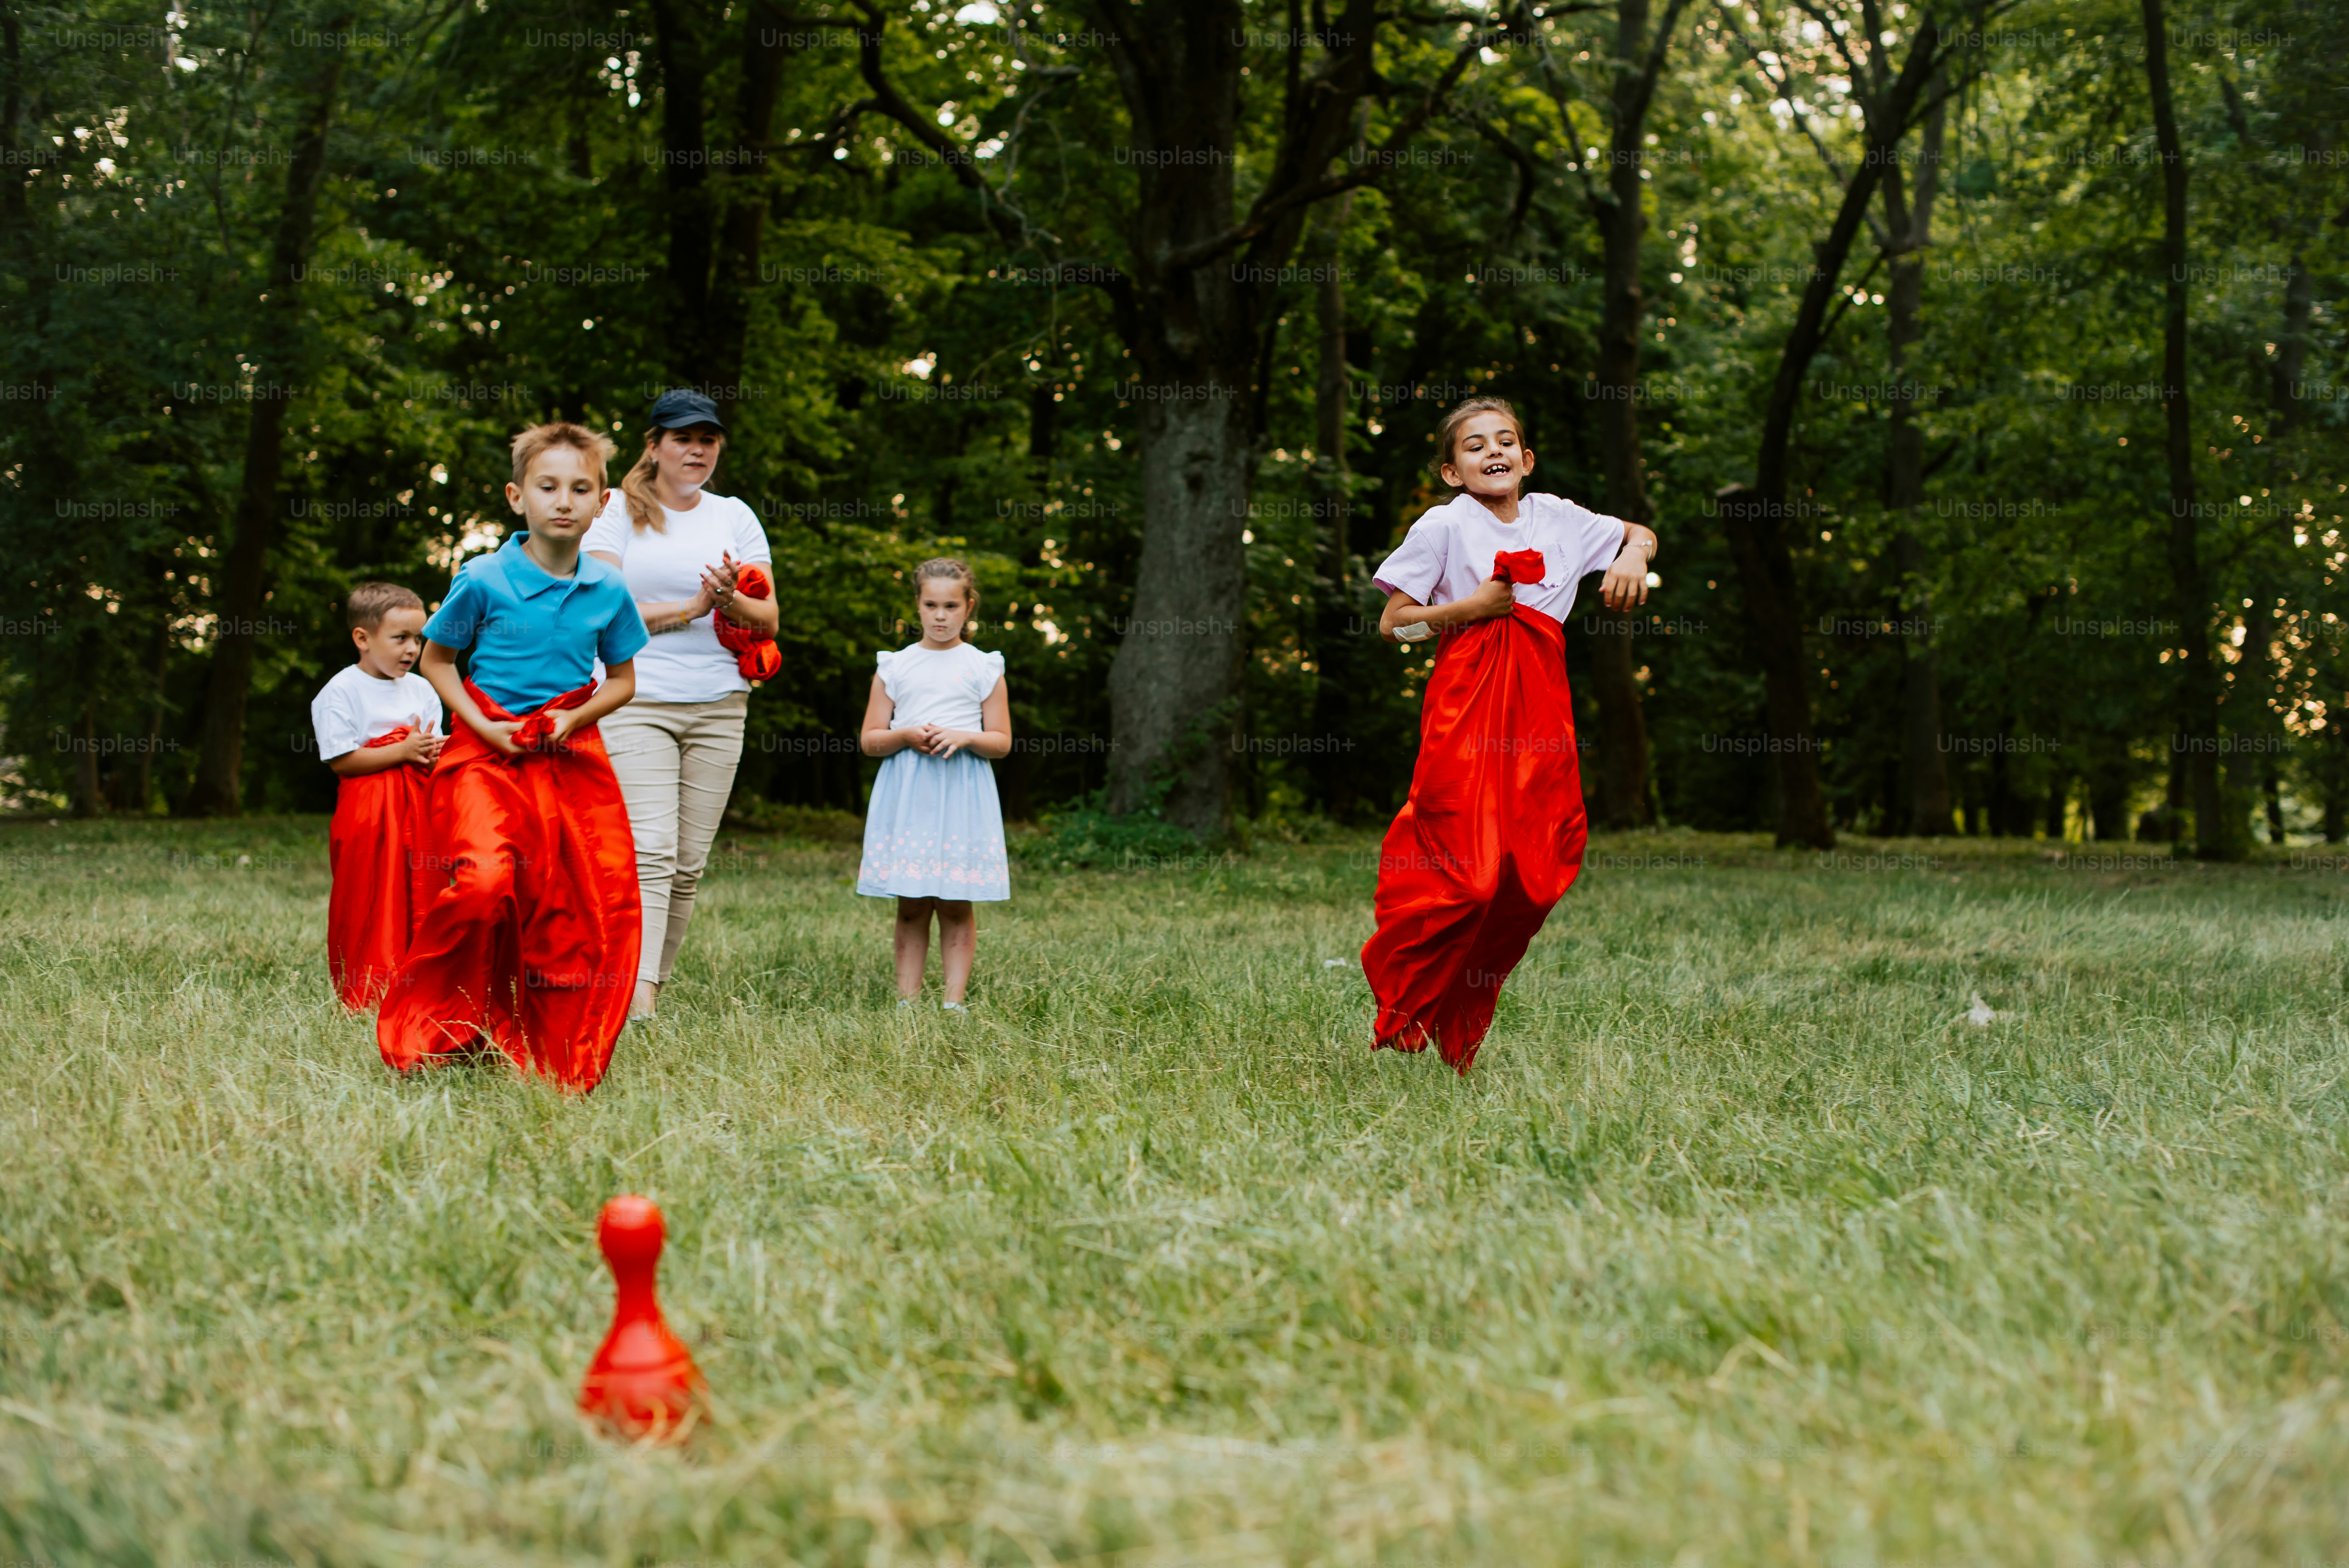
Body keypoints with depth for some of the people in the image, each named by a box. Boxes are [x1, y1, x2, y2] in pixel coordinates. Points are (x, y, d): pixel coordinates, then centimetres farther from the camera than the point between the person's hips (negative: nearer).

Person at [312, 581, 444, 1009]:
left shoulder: (422, 690, 12)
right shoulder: (340, 691, -7)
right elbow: (343, 761, -13)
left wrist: (433, 753, -7)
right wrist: (403, 751, -16)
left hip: (417, 808, 5)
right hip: (367, 812, -5)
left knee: (420, 900, 4)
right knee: (369, 906, -3)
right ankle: (362, 996, 4)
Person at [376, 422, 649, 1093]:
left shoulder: (609, 591, 2)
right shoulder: (483, 581, -6)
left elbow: (622, 680, 13)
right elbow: (436, 660, 6)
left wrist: (575, 717, -6)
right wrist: (483, 727, -7)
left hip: (572, 759, 4)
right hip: (489, 752, -3)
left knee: (601, 904, -3)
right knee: (485, 880, -25)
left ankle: (560, 1061, 15)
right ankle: (430, 1031, -4)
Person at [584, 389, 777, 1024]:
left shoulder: (735, 517, 15)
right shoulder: (620, 513, 5)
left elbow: (768, 620, 12)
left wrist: (729, 600, -10)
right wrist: (690, 609, -9)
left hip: (718, 708, 4)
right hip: (636, 702, -4)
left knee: (689, 864, 2)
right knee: (651, 852, -17)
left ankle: (654, 988, 11)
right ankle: (635, 996, -23)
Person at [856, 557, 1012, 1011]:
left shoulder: (984, 669, 7)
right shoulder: (894, 667, 9)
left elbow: (1002, 742, 6)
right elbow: (870, 740, 9)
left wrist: (963, 738, -13)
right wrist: (906, 736, -10)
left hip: (962, 795, -1)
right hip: (906, 795, 1)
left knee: (957, 905, -2)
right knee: (911, 906, 1)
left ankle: (954, 1000, 1)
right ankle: (907, 1000, 5)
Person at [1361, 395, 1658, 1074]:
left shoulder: (1554, 517, 13)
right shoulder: (1444, 526, -1)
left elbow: (1639, 534, 28)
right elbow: (1393, 624, -1)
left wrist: (1633, 557, 6)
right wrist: (1473, 607, -10)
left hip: (1540, 702, 5)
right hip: (1467, 699, -5)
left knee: (1539, 869, -1)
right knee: (1466, 871, -11)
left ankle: (1464, 1020, 14)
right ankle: (1400, 1006, 11)